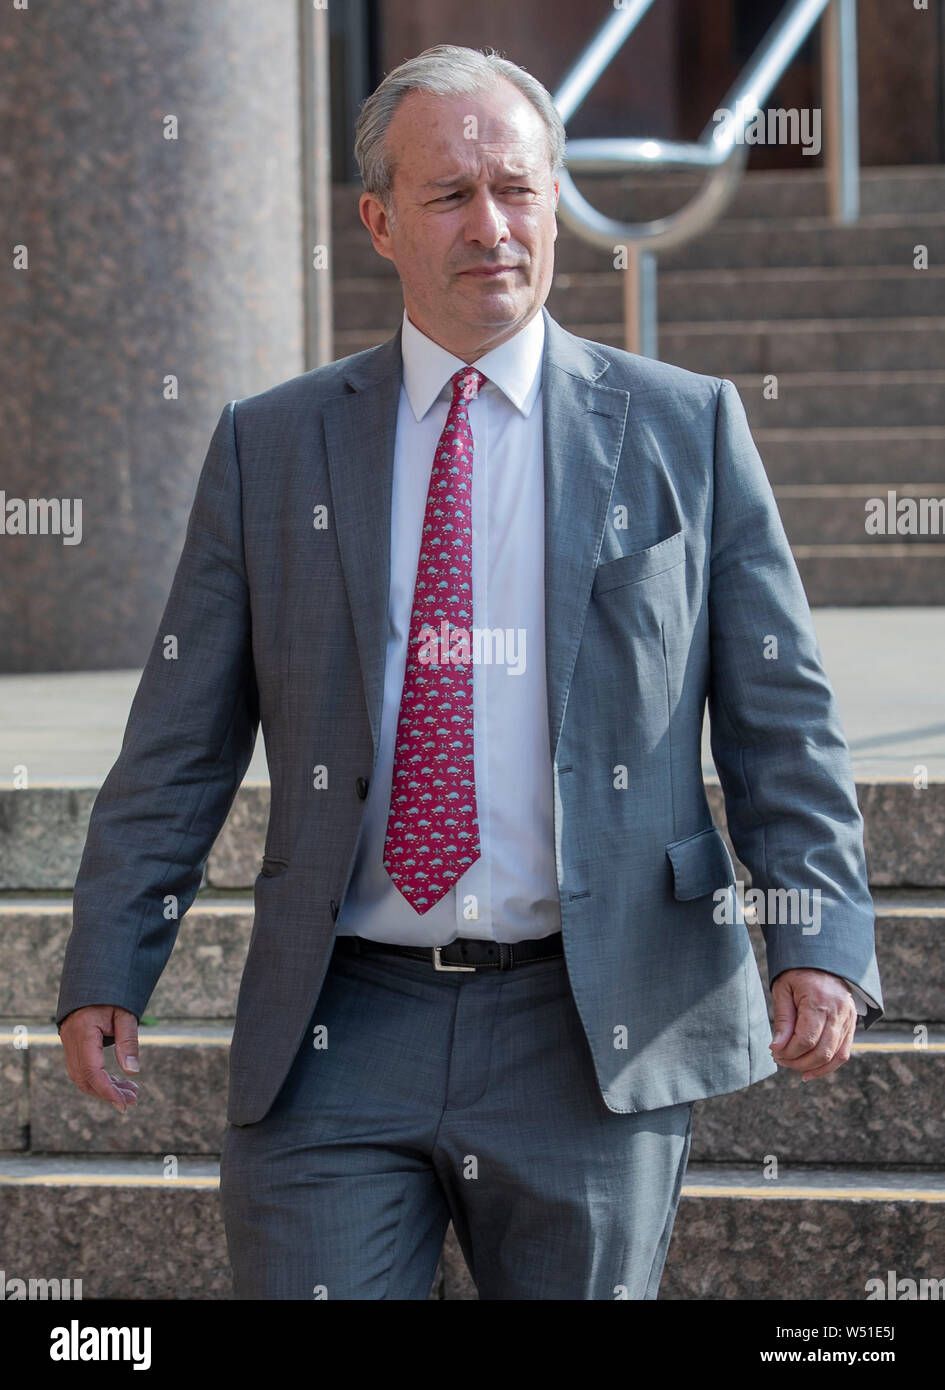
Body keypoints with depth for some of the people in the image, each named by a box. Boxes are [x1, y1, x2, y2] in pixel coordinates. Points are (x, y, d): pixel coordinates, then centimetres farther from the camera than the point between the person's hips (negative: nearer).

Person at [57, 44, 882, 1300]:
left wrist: (823, 944, -10)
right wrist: (107, 972, 0)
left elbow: (781, 721, 3)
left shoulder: (685, 431, 5)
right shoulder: (271, 447, 8)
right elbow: (180, 746, 8)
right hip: (334, 1044, 1)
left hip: (596, 1035, 0)